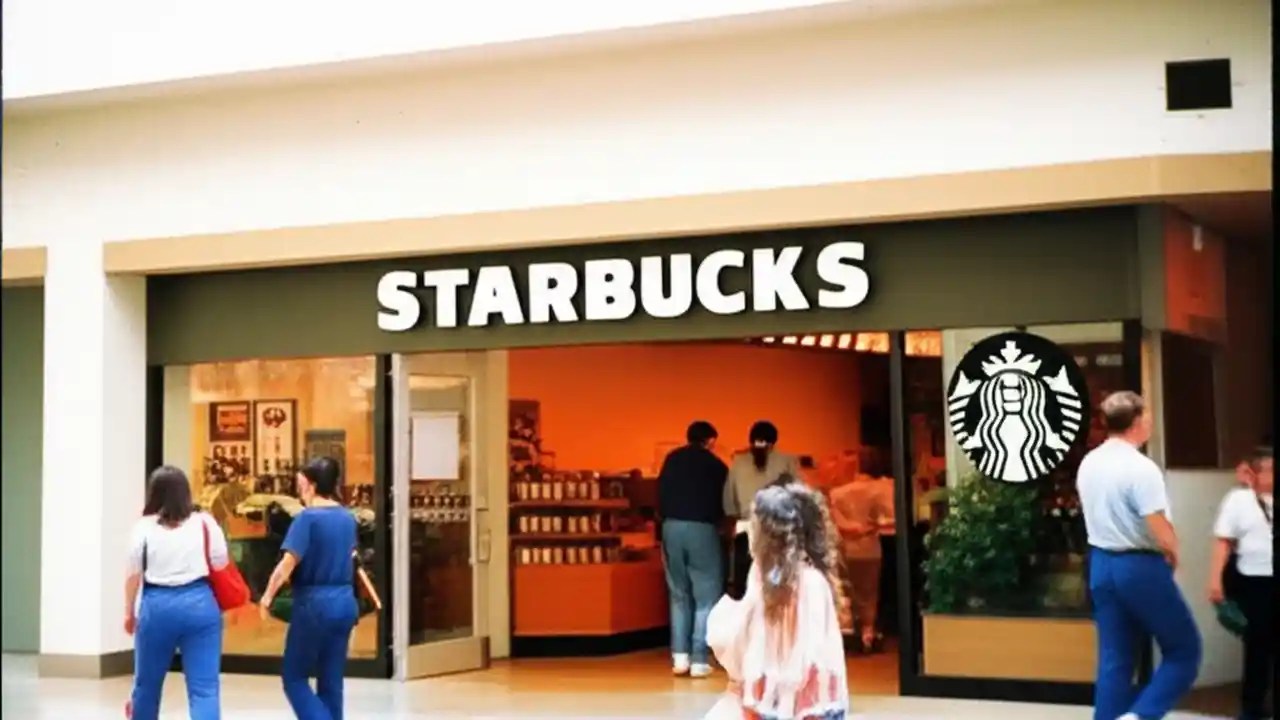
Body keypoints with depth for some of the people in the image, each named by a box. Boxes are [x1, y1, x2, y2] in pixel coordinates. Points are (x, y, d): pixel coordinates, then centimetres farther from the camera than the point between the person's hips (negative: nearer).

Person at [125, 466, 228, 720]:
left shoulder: (143, 527, 1)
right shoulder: (205, 523, 2)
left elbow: (133, 575, 4)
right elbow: (221, 567, 5)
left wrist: (129, 611, 15)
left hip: (157, 605, 1)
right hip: (199, 603, 0)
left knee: (147, 682, 21)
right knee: (205, 687, -4)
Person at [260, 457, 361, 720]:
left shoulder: (308, 518, -13)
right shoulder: (348, 518, 8)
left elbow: (288, 563, -18)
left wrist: (267, 596, -9)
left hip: (314, 603, -6)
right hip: (344, 602, 7)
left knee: (294, 676, 6)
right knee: (331, 681, 11)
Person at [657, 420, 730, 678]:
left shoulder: (672, 459, 12)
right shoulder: (716, 465, 5)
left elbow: (660, 494, 8)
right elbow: (724, 504, 9)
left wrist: (666, 518, 14)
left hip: (672, 527, 3)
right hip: (702, 529, -3)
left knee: (678, 594, 14)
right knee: (706, 596, 3)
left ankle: (680, 656, 7)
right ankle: (699, 660, -2)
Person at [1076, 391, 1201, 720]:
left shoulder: (1088, 464, 5)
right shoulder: (1141, 468, -20)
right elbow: (1163, 535, -22)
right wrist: (1172, 555, 1)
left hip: (1101, 563, 7)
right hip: (1140, 566, -7)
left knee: (1115, 658, 11)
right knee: (1184, 650, 6)